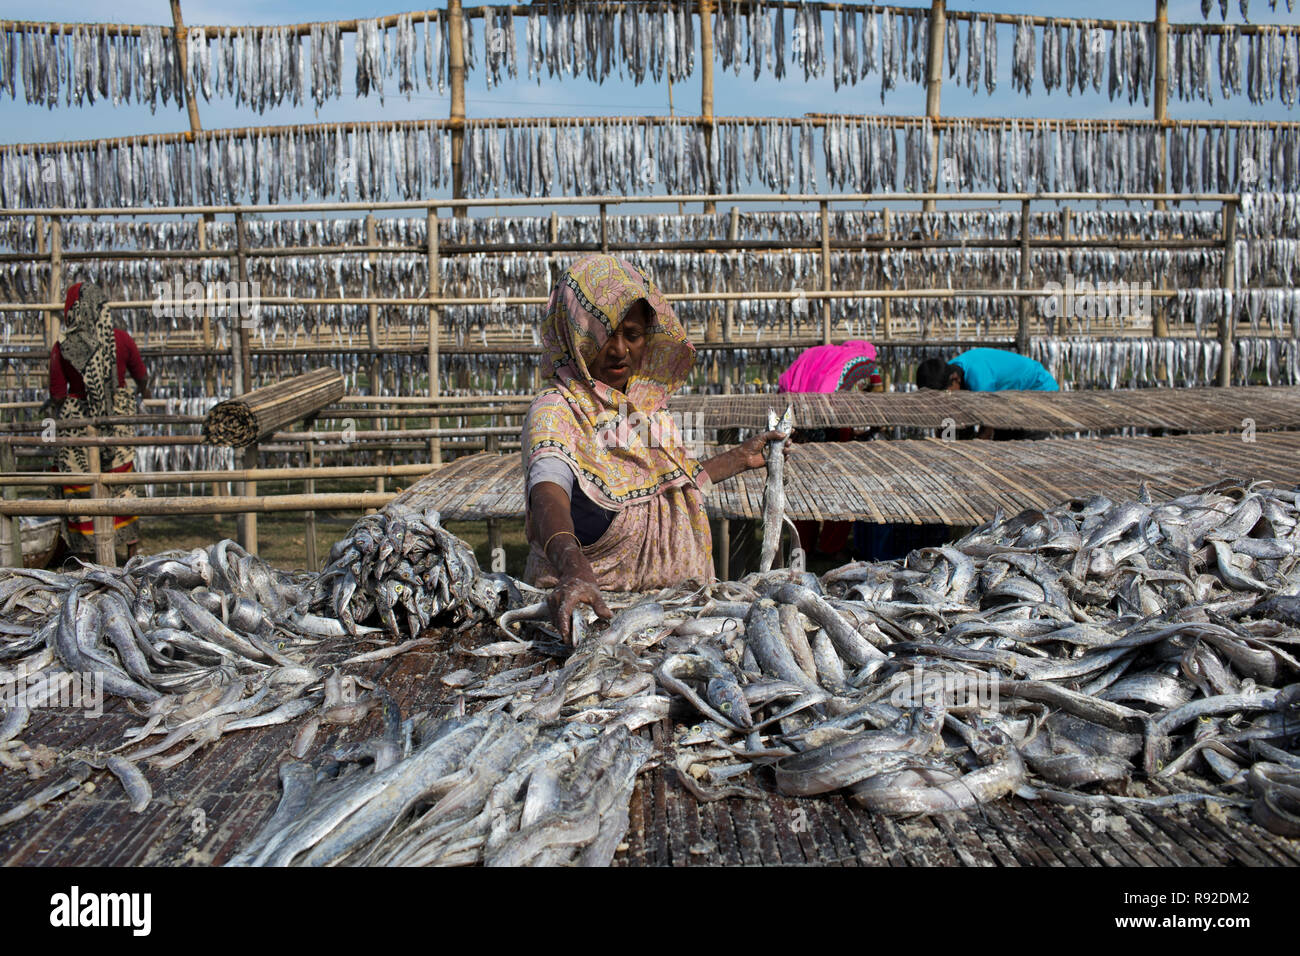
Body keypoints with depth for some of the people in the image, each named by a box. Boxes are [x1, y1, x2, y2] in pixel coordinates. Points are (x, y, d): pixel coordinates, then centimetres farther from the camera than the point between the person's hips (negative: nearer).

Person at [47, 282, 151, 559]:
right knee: (121, 479, 13)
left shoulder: (62, 348, -12)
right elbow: (141, 375, 7)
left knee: (79, 485, 9)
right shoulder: (121, 338, -7)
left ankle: (82, 551, 17)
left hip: (78, 420, -2)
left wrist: (57, 409, 15)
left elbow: (57, 395, -8)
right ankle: (131, 543, 19)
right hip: (117, 415, 2)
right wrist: (143, 391, 29)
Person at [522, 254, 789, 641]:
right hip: (594, 603, -6)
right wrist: (573, 570, -49)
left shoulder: (648, 405, 12)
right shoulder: (556, 411, -11)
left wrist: (741, 458, 32)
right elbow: (548, 493, -31)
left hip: (669, 596, 6)